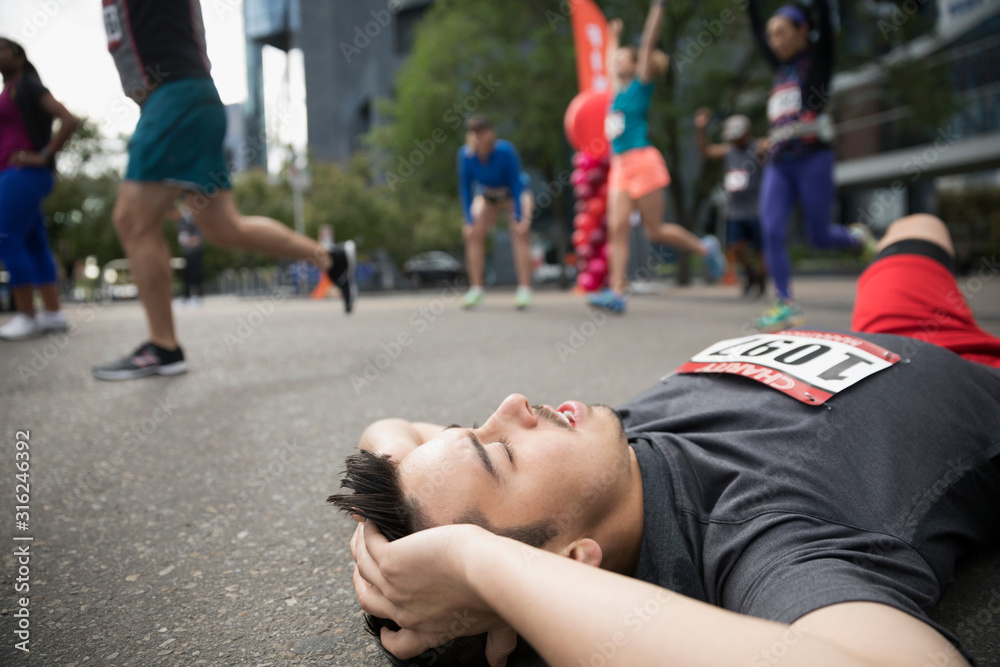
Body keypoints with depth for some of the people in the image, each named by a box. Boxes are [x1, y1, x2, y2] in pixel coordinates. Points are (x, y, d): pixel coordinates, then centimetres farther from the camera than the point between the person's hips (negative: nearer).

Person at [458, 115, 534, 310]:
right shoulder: (466, 154, -23)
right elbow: (465, 188, -13)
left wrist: (519, 216, -31)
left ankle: (524, 289, -25)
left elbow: (517, 184, -26)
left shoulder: (505, 151, -31)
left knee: (520, 232, -23)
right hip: (487, 196, 3)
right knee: (474, 233, -13)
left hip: (514, 194, -3)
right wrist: (469, 220, -18)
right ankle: (476, 288, -6)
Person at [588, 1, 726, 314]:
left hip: (643, 162, -7)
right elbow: (613, 62, 37)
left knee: (655, 231, -2)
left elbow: (648, 44, -8)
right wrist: (614, 36, 48)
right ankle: (616, 292, -10)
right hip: (620, 167, 7)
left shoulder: (641, 84, 0)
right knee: (617, 228, -6)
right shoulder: (619, 88, 18)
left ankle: (705, 248, 20)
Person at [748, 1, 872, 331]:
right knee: (772, 232, -10)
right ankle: (787, 305, -6)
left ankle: (857, 236, 31)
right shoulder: (781, 67, 20)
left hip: (812, 159, -5)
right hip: (779, 164, 5)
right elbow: (757, 27, 24)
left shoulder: (818, 58, 6)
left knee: (818, 236, -1)